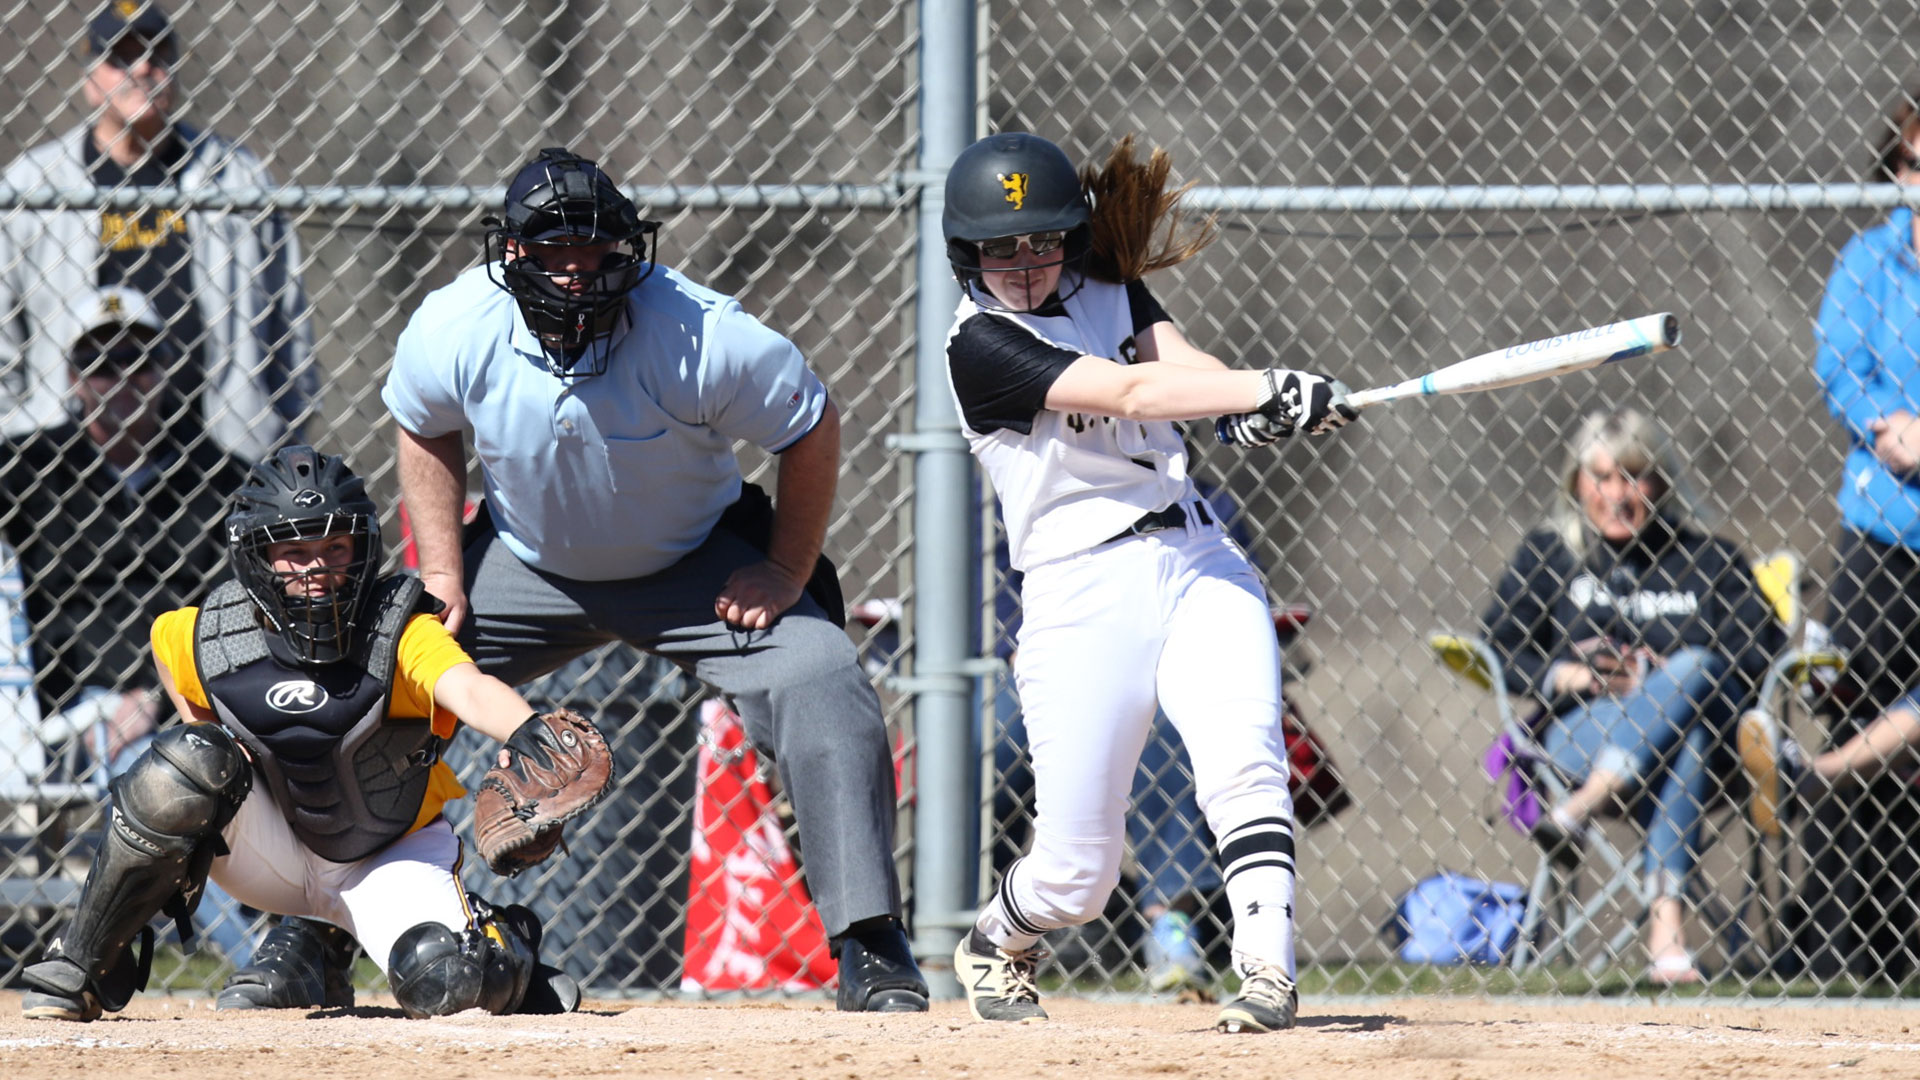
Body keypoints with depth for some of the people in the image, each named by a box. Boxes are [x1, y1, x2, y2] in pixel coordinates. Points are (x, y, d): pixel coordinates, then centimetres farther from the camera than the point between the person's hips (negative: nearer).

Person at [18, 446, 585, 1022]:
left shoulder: (401, 634, -24)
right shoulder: (199, 638, -14)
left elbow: (471, 691, -46)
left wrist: (528, 736, -66)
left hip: (390, 860, -2)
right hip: (271, 855, 2)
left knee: (449, 983, -28)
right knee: (195, 759, -29)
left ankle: (510, 948, 14)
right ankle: (76, 969, -18)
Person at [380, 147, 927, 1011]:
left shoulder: (705, 339, -31)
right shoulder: (453, 331, -22)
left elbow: (812, 431, -15)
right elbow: (427, 430, 1)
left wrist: (787, 575, -12)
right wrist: (442, 572, -4)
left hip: (696, 566, -2)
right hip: (528, 565, 3)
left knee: (819, 684, -24)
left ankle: (870, 948, -19)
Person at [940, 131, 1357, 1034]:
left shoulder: (1107, 289, 12)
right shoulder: (980, 344, -8)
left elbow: (1177, 360, -6)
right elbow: (1129, 393, -21)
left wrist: (1249, 409, -29)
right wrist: (1270, 388, -31)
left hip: (1196, 562, 4)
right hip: (1082, 594, -4)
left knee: (1242, 761, -23)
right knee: (1076, 876, -1)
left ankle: (1268, 973, -26)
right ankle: (995, 943, 32)